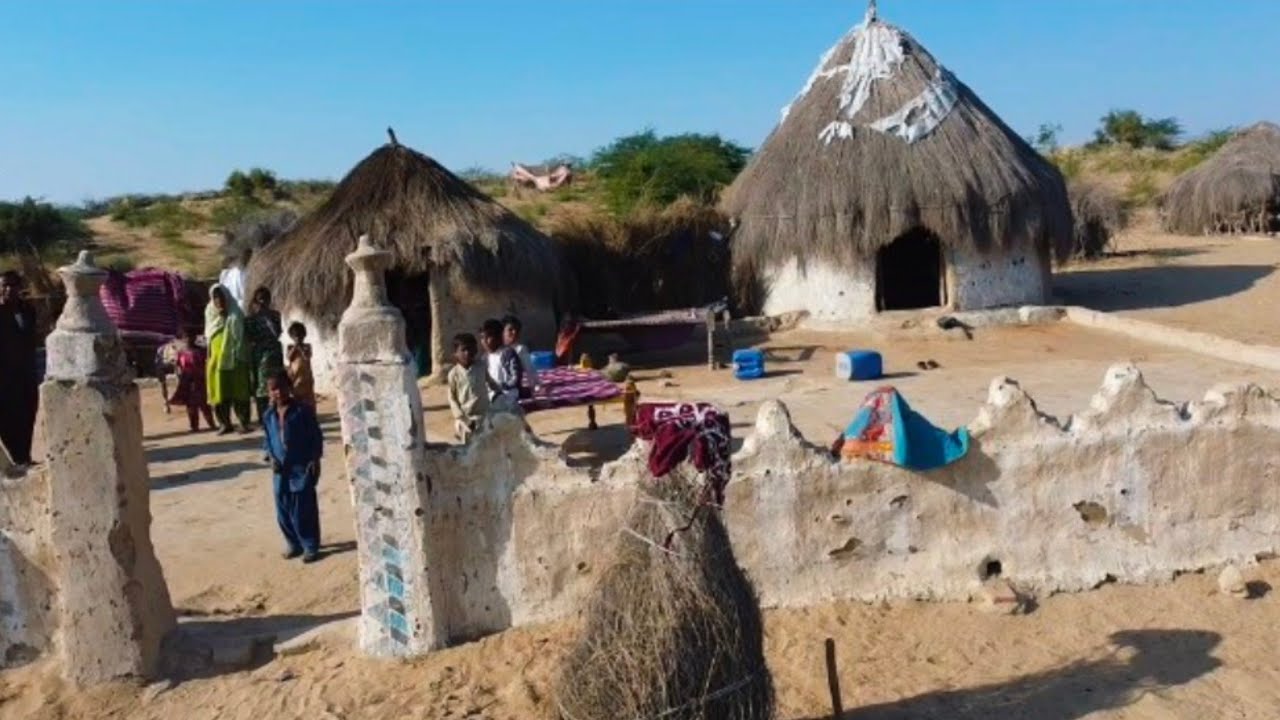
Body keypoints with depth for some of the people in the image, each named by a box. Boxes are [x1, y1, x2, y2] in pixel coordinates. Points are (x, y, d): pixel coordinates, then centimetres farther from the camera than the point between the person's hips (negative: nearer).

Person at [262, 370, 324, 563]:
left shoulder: (302, 411, -10)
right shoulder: (269, 415, 5)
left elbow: (316, 436, -6)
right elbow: (267, 439, 15)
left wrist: (315, 460, -11)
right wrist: (271, 457, -1)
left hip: (302, 469, -5)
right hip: (281, 471, 5)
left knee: (304, 510, -1)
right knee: (283, 511, 12)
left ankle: (311, 546, 12)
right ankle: (293, 543, 28)